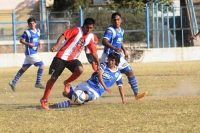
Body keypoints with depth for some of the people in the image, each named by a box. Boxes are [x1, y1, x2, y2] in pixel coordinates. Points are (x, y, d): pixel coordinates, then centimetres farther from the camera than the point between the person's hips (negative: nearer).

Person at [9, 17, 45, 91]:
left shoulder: (38, 31, 11)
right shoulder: (27, 32, -10)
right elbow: (21, 40, -6)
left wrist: (39, 44, 4)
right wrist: (28, 44, -21)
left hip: (35, 52, 8)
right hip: (30, 53, -8)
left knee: (24, 68, 11)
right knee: (41, 65, -9)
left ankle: (13, 82, 15)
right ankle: (38, 83, 1)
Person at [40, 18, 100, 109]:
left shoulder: (90, 37, 6)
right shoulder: (76, 30, -11)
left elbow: (94, 52, 14)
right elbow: (64, 35, -21)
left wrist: (98, 64, 12)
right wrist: (57, 45, -36)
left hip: (73, 59, 4)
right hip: (62, 57, -4)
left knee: (80, 69, -27)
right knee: (53, 78, -3)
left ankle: (67, 83, 1)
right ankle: (44, 100, 10)